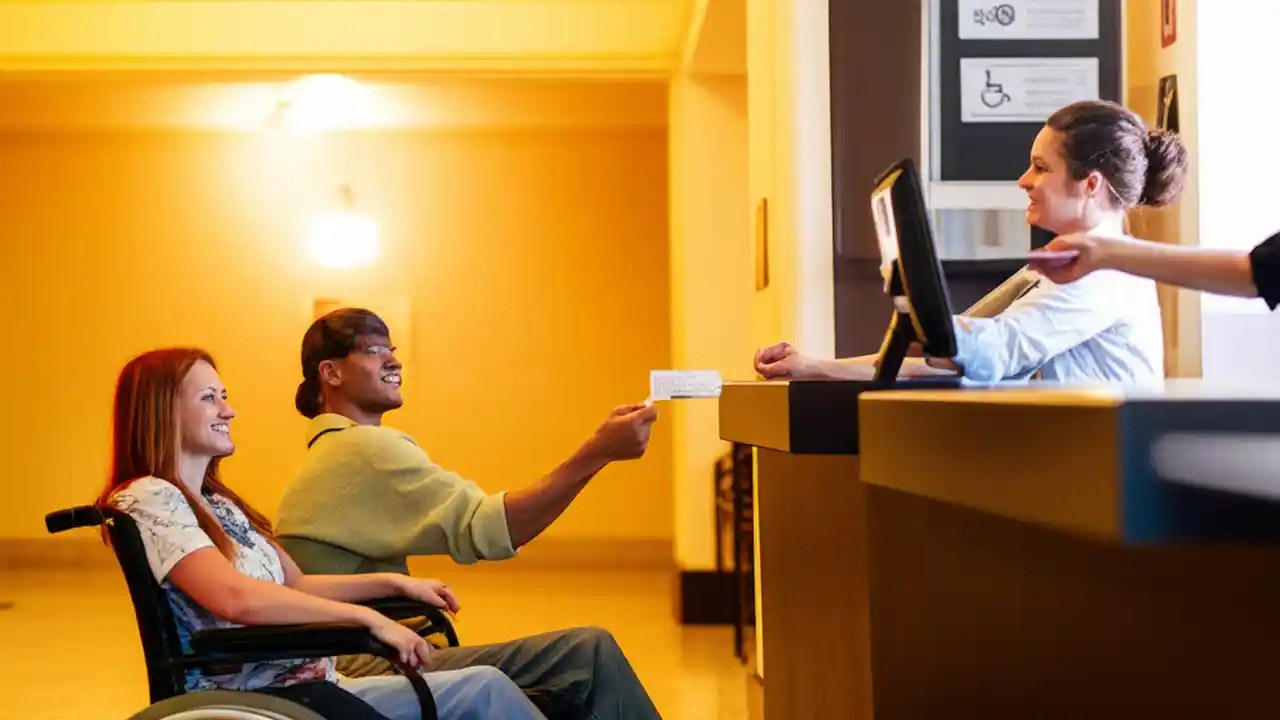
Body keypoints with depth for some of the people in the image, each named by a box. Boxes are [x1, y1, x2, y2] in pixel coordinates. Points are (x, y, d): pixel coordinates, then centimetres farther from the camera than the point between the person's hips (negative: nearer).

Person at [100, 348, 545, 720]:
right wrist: (368, 617, -23)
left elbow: (295, 586, 23)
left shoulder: (218, 502, 18)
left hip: (299, 683, 9)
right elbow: (235, 598, -25)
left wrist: (396, 583, 13)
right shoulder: (148, 499, -11)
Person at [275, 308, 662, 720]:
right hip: (360, 667, -10)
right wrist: (598, 453, -25)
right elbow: (488, 530, -23)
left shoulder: (330, 454, 22)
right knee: (589, 654, -18)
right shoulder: (365, 448, -12)